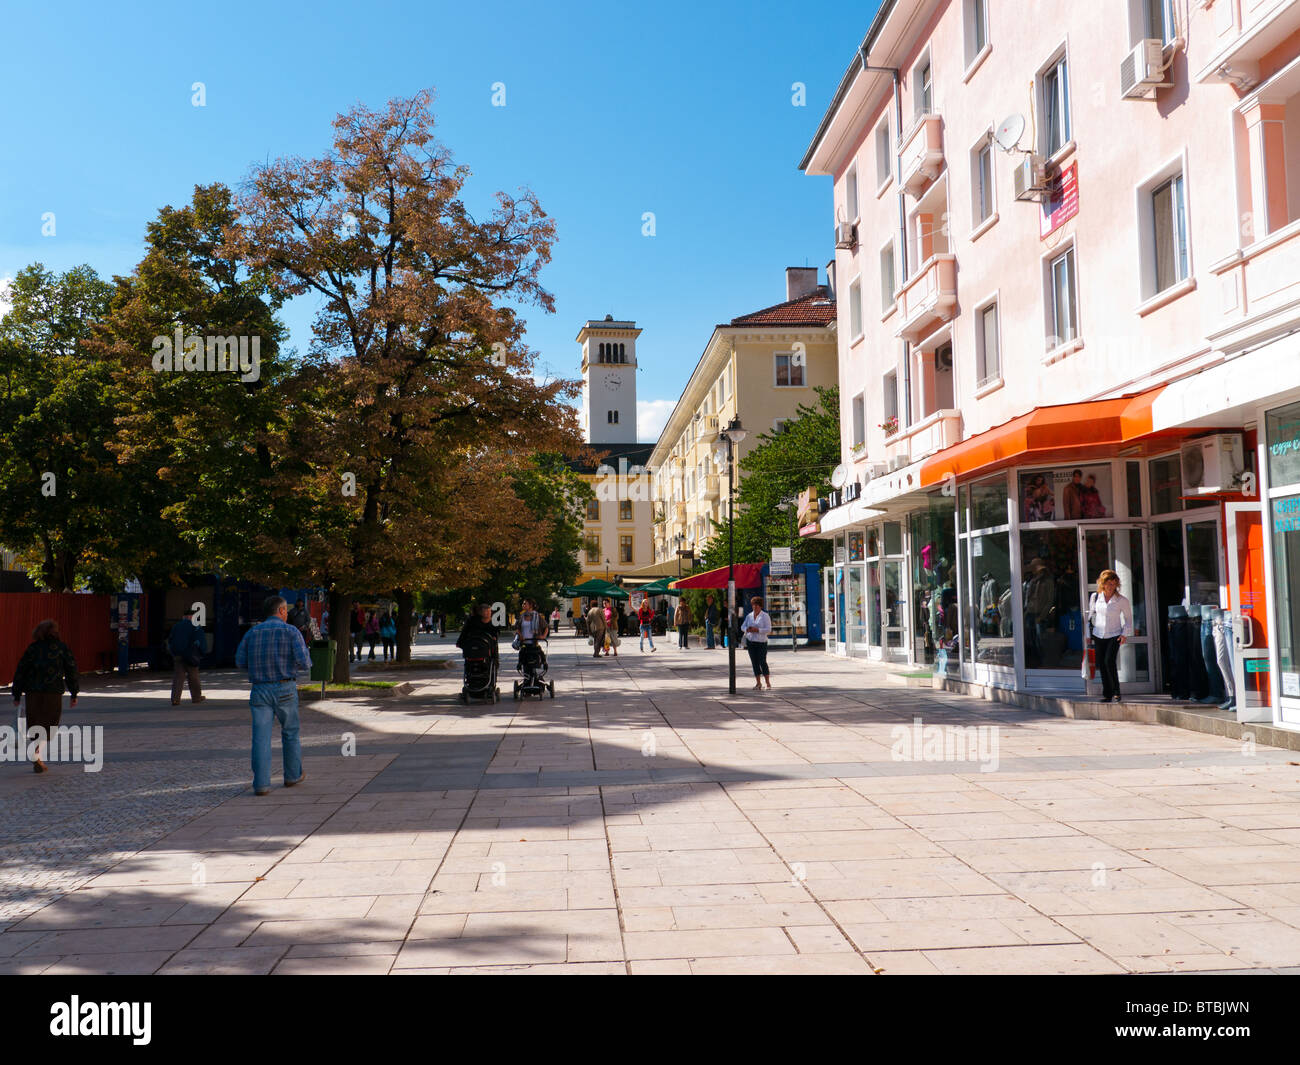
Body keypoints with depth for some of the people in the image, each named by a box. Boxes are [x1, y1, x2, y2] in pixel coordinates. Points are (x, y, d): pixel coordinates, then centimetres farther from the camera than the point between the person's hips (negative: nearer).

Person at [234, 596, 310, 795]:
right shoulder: (291, 632, -3)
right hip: (284, 689, -2)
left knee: (261, 737, -1)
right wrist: (306, 661, 12)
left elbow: (240, 661, 7)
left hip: (259, 689, 2)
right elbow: (304, 662, -12)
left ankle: (261, 784, -8)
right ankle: (293, 775, 28)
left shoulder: (252, 632, 9)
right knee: (290, 732, 16)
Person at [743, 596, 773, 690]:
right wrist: (747, 629, -9)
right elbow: (743, 626, 13)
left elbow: (768, 629, -10)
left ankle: (768, 683, -3)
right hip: (750, 641, 5)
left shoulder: (765, 616, -4)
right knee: (754, 662, 5)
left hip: (761, 642, -5)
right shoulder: (749, 616, 11)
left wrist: (757, 630, -21)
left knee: (763, 662, -9)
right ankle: (758, 683, 12)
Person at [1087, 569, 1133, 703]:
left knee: (1109, 661, -18)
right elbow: (1091, 614, 13)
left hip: (1114, 635, -3)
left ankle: (1116, 691, -6)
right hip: (1099, 635, 3)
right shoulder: (1095, 597, 1)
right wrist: (1089, 634, 13)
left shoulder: (1121, 600, -7)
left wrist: (1125, 634, -6)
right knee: (1101, 664, 2)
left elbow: (1128, 618, 4)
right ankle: (1107, 694, 12)